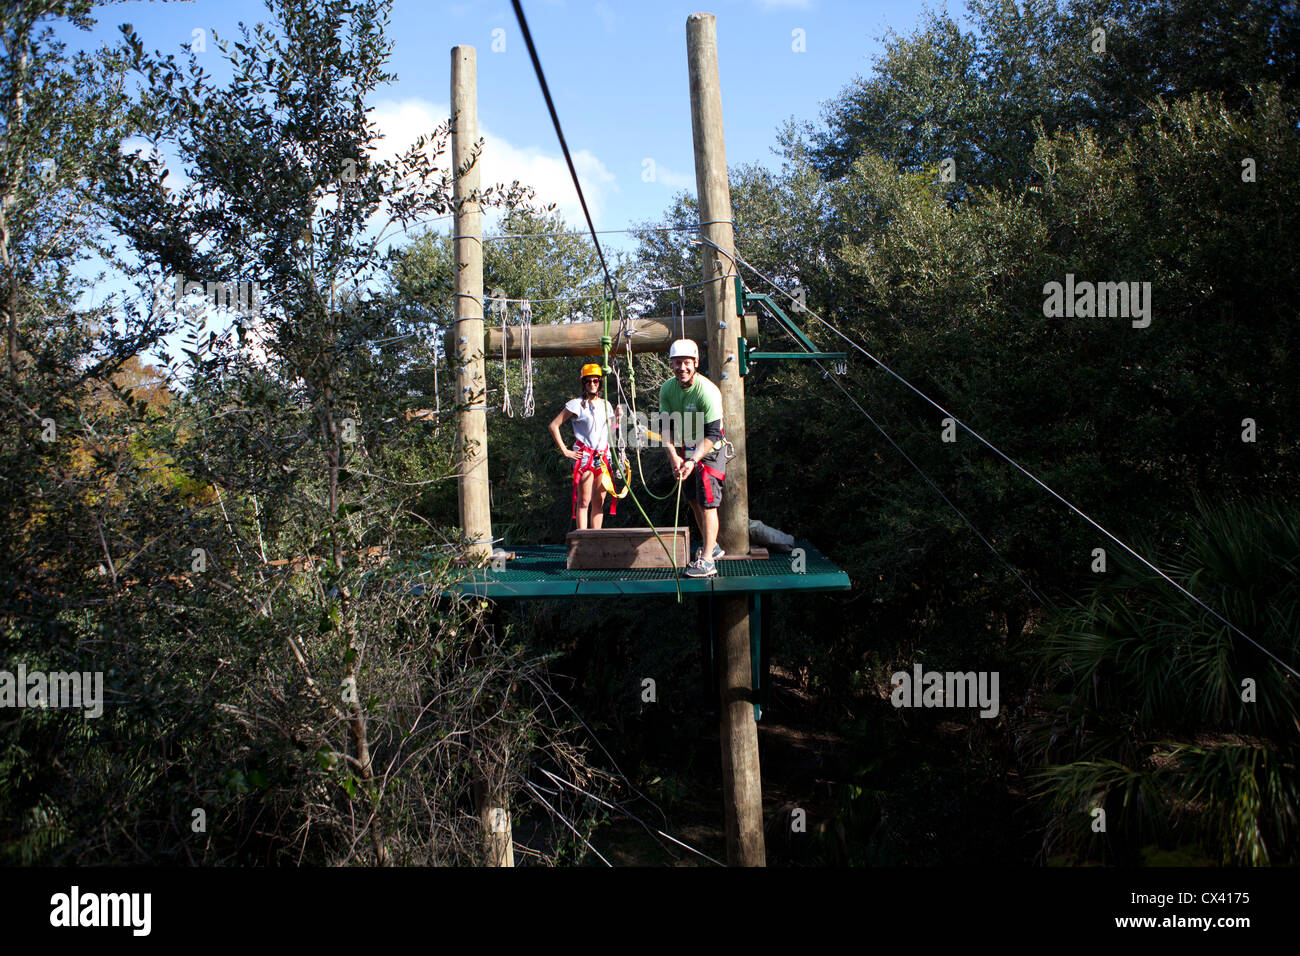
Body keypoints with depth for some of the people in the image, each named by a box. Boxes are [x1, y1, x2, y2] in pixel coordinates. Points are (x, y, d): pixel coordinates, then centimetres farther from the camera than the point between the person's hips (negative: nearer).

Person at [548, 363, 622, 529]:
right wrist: (564, 451, -5)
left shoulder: (606, 405, 16)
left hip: (603, 457, 5)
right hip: (583, 457, -5)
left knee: (599, 502, 5)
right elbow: (554, 425, -2)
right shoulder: (577, 405, 0)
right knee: (584, 501, -7)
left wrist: (617, 418, 4)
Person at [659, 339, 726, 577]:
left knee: (707, 502, -14)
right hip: (685, 449, 7)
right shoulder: (667, 389, -7)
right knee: (694, 500, 15)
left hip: (709, 451, -7)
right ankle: (711, 547, 32)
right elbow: (666, 427, -8)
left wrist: (693, 460, -36)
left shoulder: (707, 391, -25)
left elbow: (712, 435, -26)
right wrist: (673, 455, -24)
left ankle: (707, 561, -16)